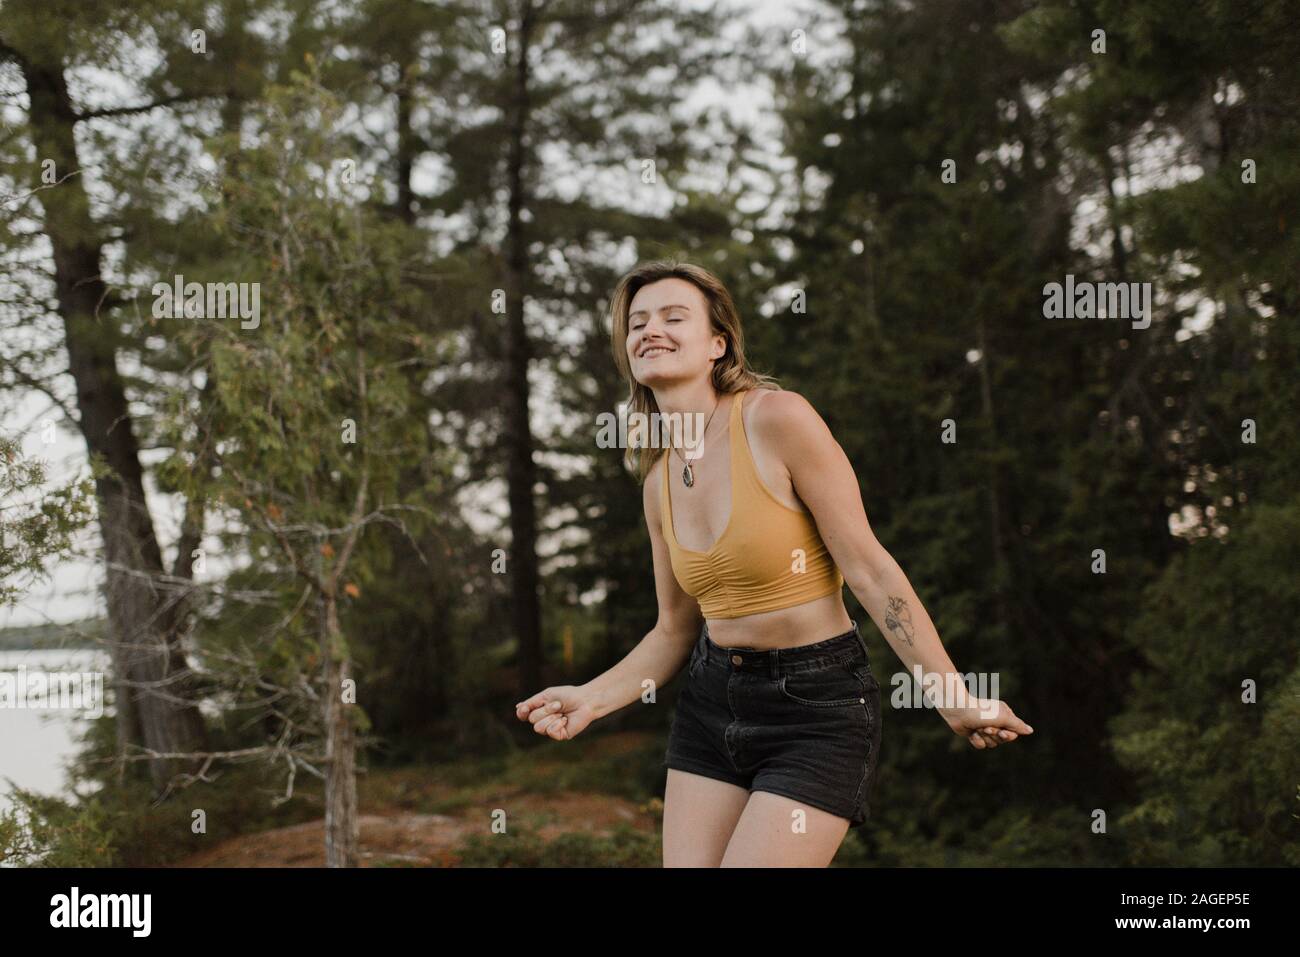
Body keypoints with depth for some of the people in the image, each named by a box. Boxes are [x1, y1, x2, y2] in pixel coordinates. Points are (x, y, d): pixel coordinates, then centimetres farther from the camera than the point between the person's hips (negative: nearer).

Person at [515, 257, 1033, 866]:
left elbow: (868, 569, -14)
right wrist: (592, 698, 2)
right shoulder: (659, 483, 7)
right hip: (712, 702, 7)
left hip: (818, 706, -6)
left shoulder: (778, 418, -14)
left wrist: (952, 698, -15)